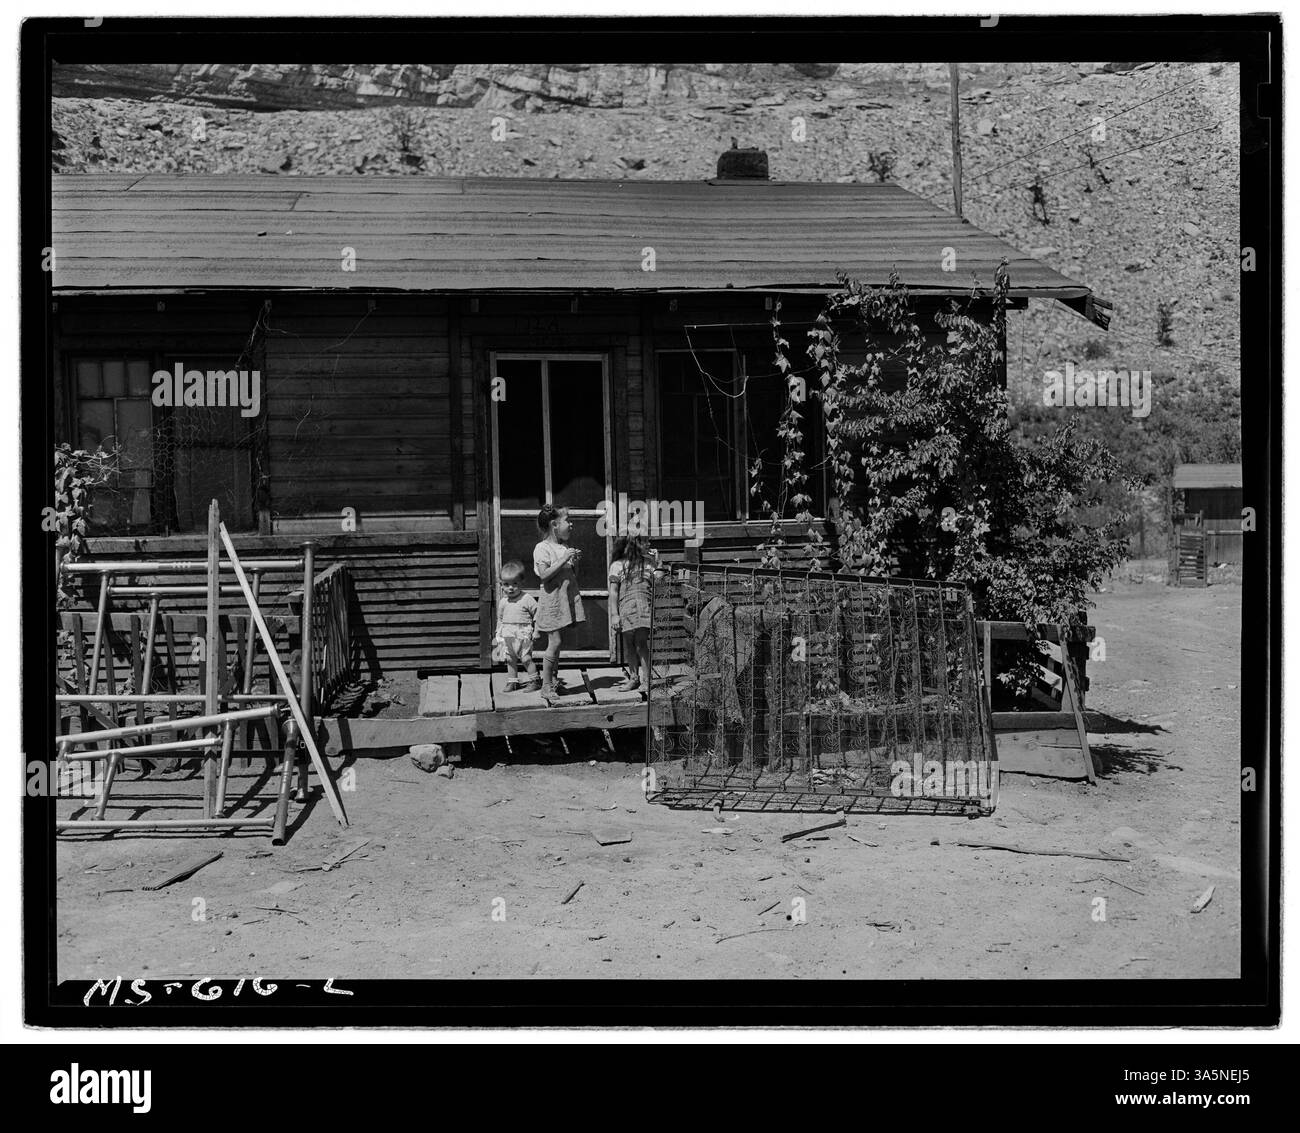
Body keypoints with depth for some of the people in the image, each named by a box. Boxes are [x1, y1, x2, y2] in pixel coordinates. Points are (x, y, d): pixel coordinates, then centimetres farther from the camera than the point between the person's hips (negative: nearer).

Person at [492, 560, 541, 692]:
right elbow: (500, 618, 18)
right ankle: (512, 682, 18)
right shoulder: (503, 602, 7)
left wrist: (536, 631, -7)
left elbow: (537, 614, -4)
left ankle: (534, 680, 8)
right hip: (507, 636, 5)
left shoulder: (527, 599, -8)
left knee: (526, 659, -4)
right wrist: (498, 633, 15)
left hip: (523, 635, -5)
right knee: (510, 660, 9)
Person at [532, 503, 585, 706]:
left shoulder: (564, 548, 15)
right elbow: (544, 574, -21)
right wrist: (564, 559, -21)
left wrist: (575, 561, 2)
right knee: (554, 642, -9)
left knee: (558, 642, 10)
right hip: (552, 599, -7)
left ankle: (552, 680, 18)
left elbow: (573, 577, 19)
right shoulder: (542, 548, -9)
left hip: (566, 599, 7)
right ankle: (546, 686, -4)